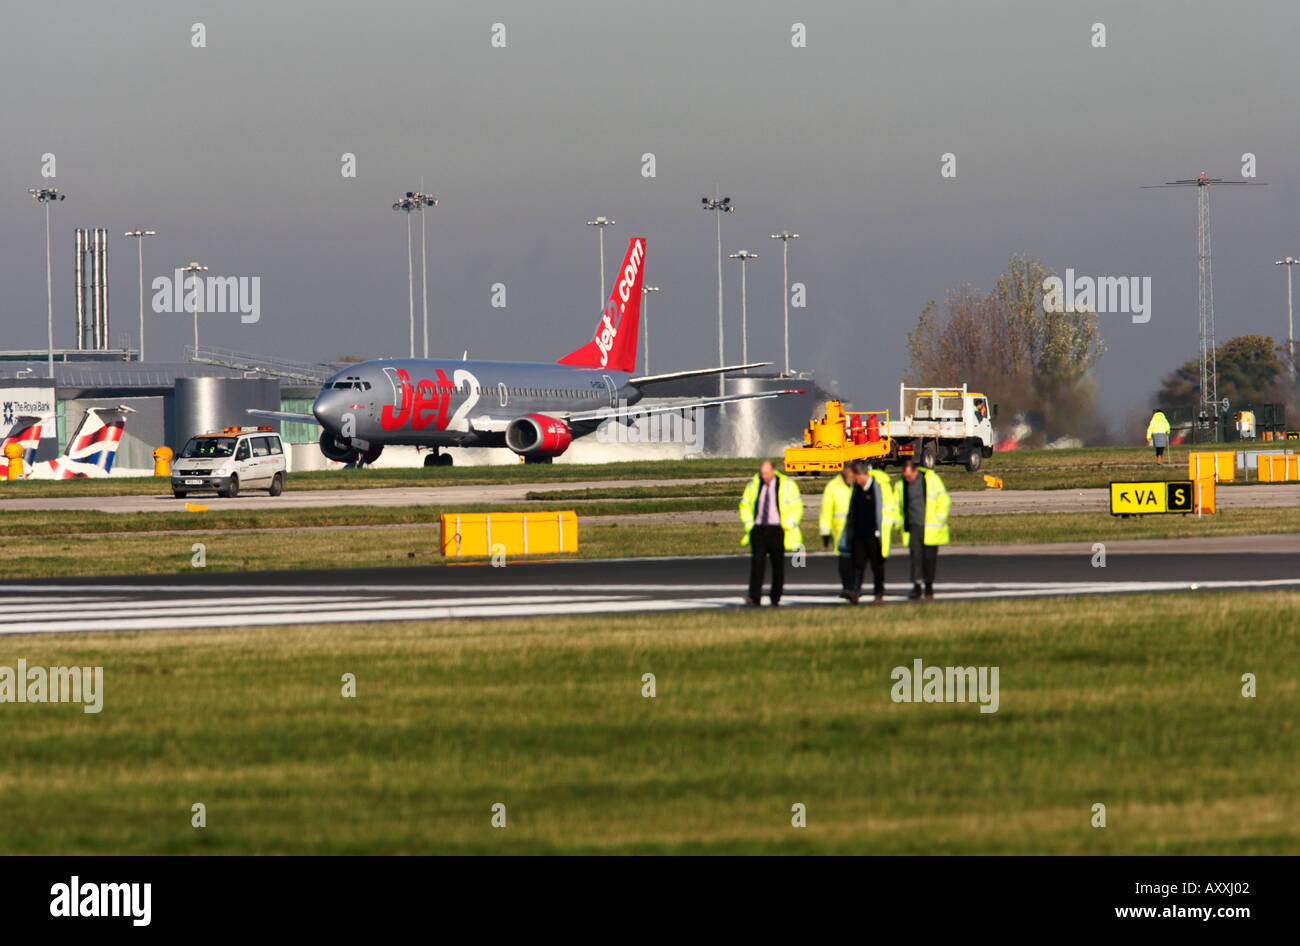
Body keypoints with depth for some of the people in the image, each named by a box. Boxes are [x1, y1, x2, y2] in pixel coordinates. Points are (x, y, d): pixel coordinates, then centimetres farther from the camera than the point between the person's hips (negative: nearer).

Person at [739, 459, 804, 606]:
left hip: (777, 531, -2)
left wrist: (787, 525, -8)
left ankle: (775, 599, 7)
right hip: (758, 529, 2)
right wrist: (749, 525, 4)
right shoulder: (754, 485, 8)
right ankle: (754, 597, -16)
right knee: (756, 562, -12)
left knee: (778, 565, 1)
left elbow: (797, 507, 2)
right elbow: (745, 505, 17)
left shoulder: (786, 485, 0)